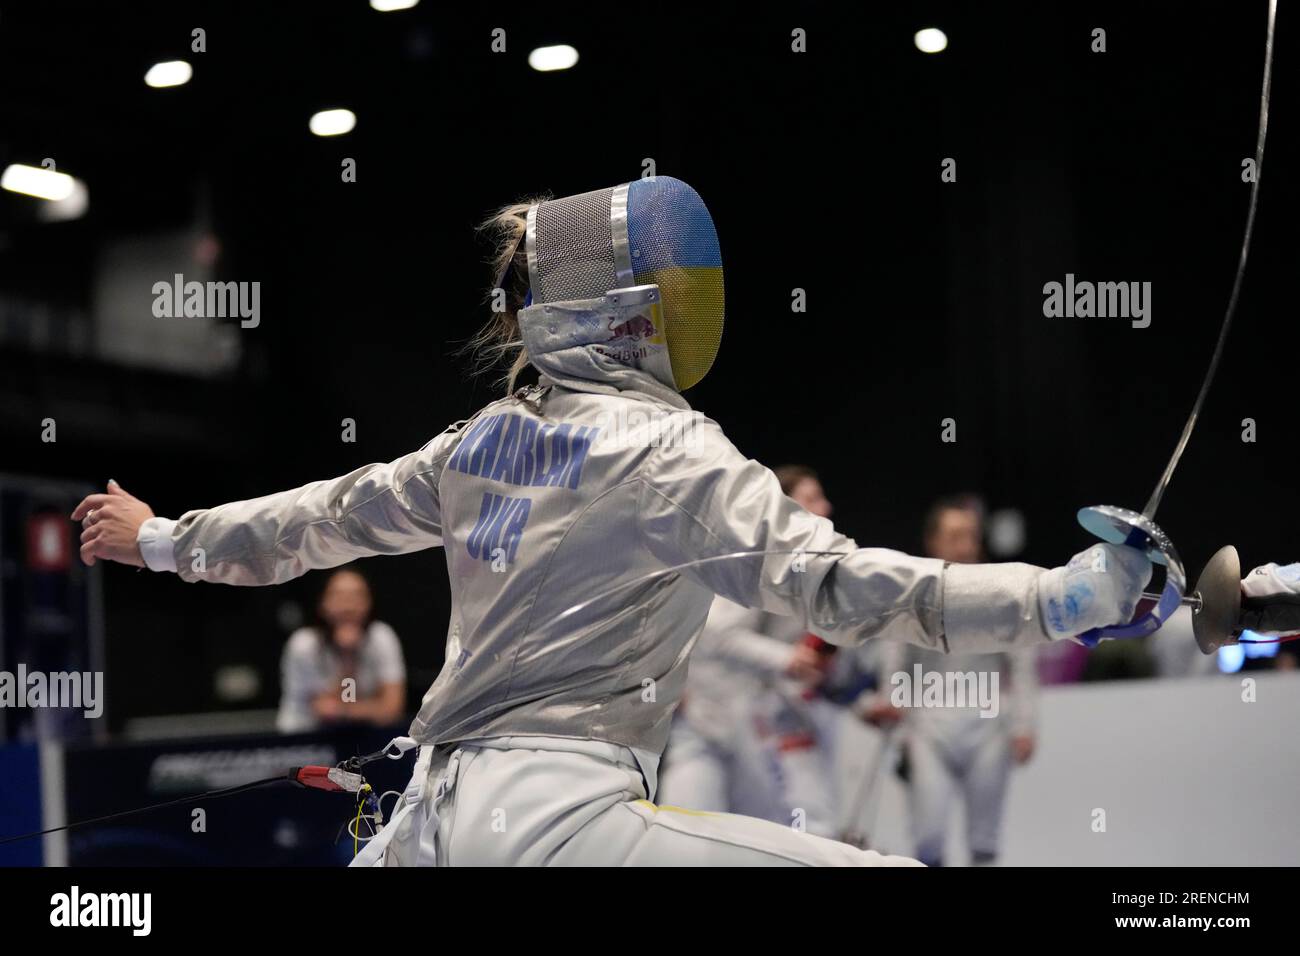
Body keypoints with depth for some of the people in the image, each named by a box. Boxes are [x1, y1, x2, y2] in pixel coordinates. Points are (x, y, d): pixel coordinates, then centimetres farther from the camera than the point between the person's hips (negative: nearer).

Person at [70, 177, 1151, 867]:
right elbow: (830, 582, -17)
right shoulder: (672, 449, -5)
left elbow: (323, 518, 27)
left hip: (430, 820, 8)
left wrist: (164, 540, 43)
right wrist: (1062, 599, -22)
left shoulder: (487, 441, 15)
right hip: (556, 812, -8)